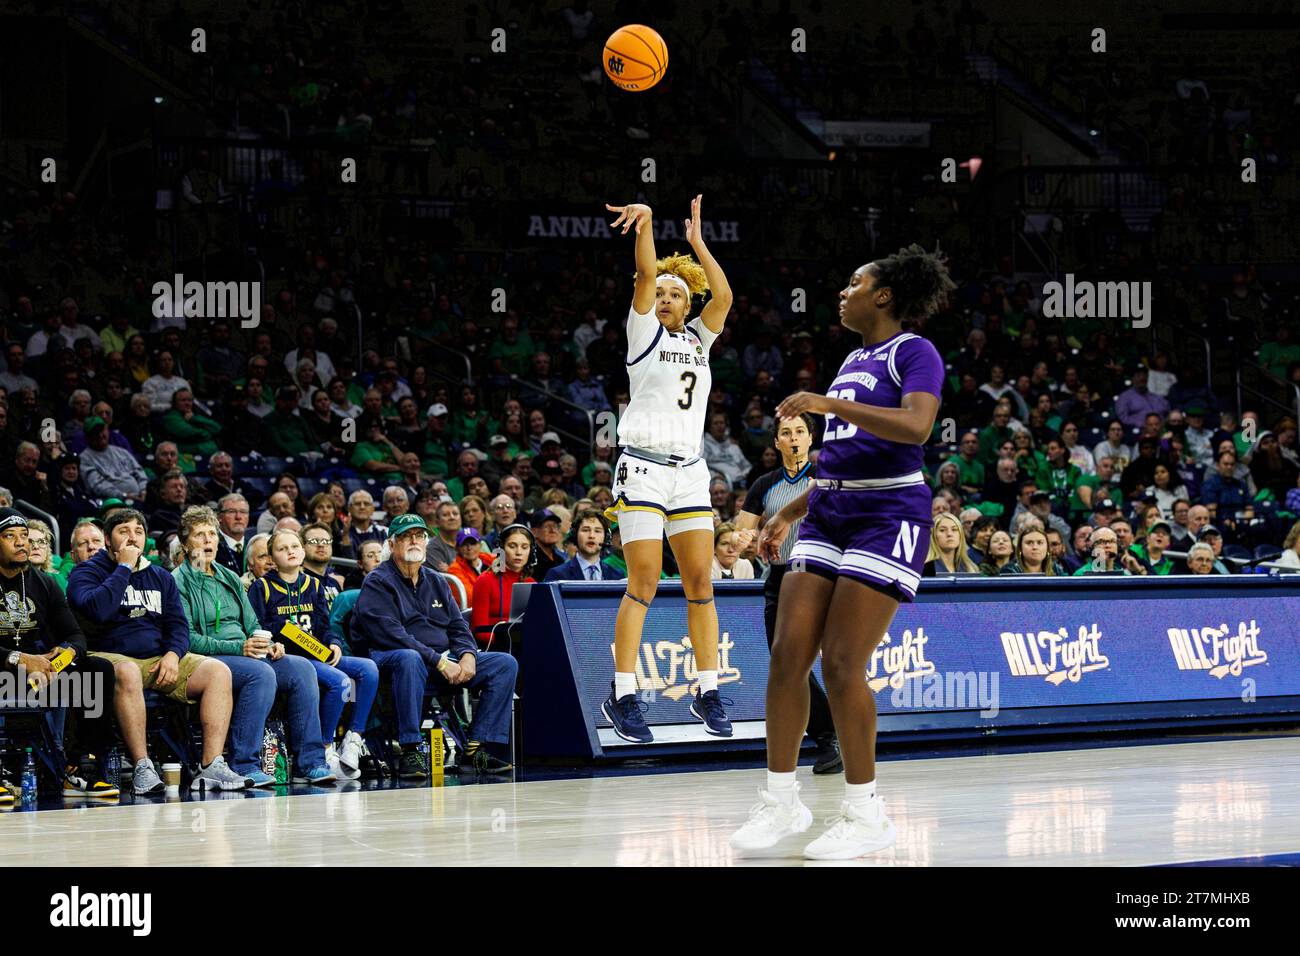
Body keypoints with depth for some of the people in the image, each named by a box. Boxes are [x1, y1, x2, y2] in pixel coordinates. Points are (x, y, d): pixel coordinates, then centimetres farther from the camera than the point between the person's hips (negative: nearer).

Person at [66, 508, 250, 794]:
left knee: (218, 671, -18)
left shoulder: (160, 577, 22)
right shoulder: (87, 572, 5)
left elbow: (178, 624, 15)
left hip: (159, 659, 6)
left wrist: (173, 654, -7)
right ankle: (142, 768, -40)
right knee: (127, 672, -42)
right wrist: (124, 567, -9)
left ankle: (211, 767, -26)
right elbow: (97, 610, -16)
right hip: (110, 657, -6)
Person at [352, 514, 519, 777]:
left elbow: (458, 627, 18)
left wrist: (468, 655, -7)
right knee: (410, 659, -43)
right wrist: (438, 661, -22)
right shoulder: (377, 583, -2)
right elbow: (389, 633, -15)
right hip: (389, 657, -7)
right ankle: (410, 752, -39)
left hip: (443, 660, 7)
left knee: (506, 664, -7)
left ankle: (479, 747, -14)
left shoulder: (436, 582, 21)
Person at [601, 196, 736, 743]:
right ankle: (622, 696, -9)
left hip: (689, 472, 5)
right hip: (643, 466, -5)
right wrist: (645, 222, -17)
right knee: (644, 584, -11)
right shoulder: (645, 331, 6)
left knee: (700, 582, 1)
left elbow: (723, 296, 2)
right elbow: (646, 276, -7)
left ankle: (707, 692, 6)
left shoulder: (698, 339, 16)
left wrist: (696, 241, 5)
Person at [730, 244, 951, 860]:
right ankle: (781, 802, 6)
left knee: (841, 664, -12)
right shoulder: (854, 361, 21)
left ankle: (865, 814, -2)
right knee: (787, 655, -2)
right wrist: (789, 514, 25)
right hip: (829, 515, 8)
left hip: (888, 515, -8)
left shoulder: (914, 352, -6)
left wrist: (833, 405, -28)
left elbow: (916, 426, -25)